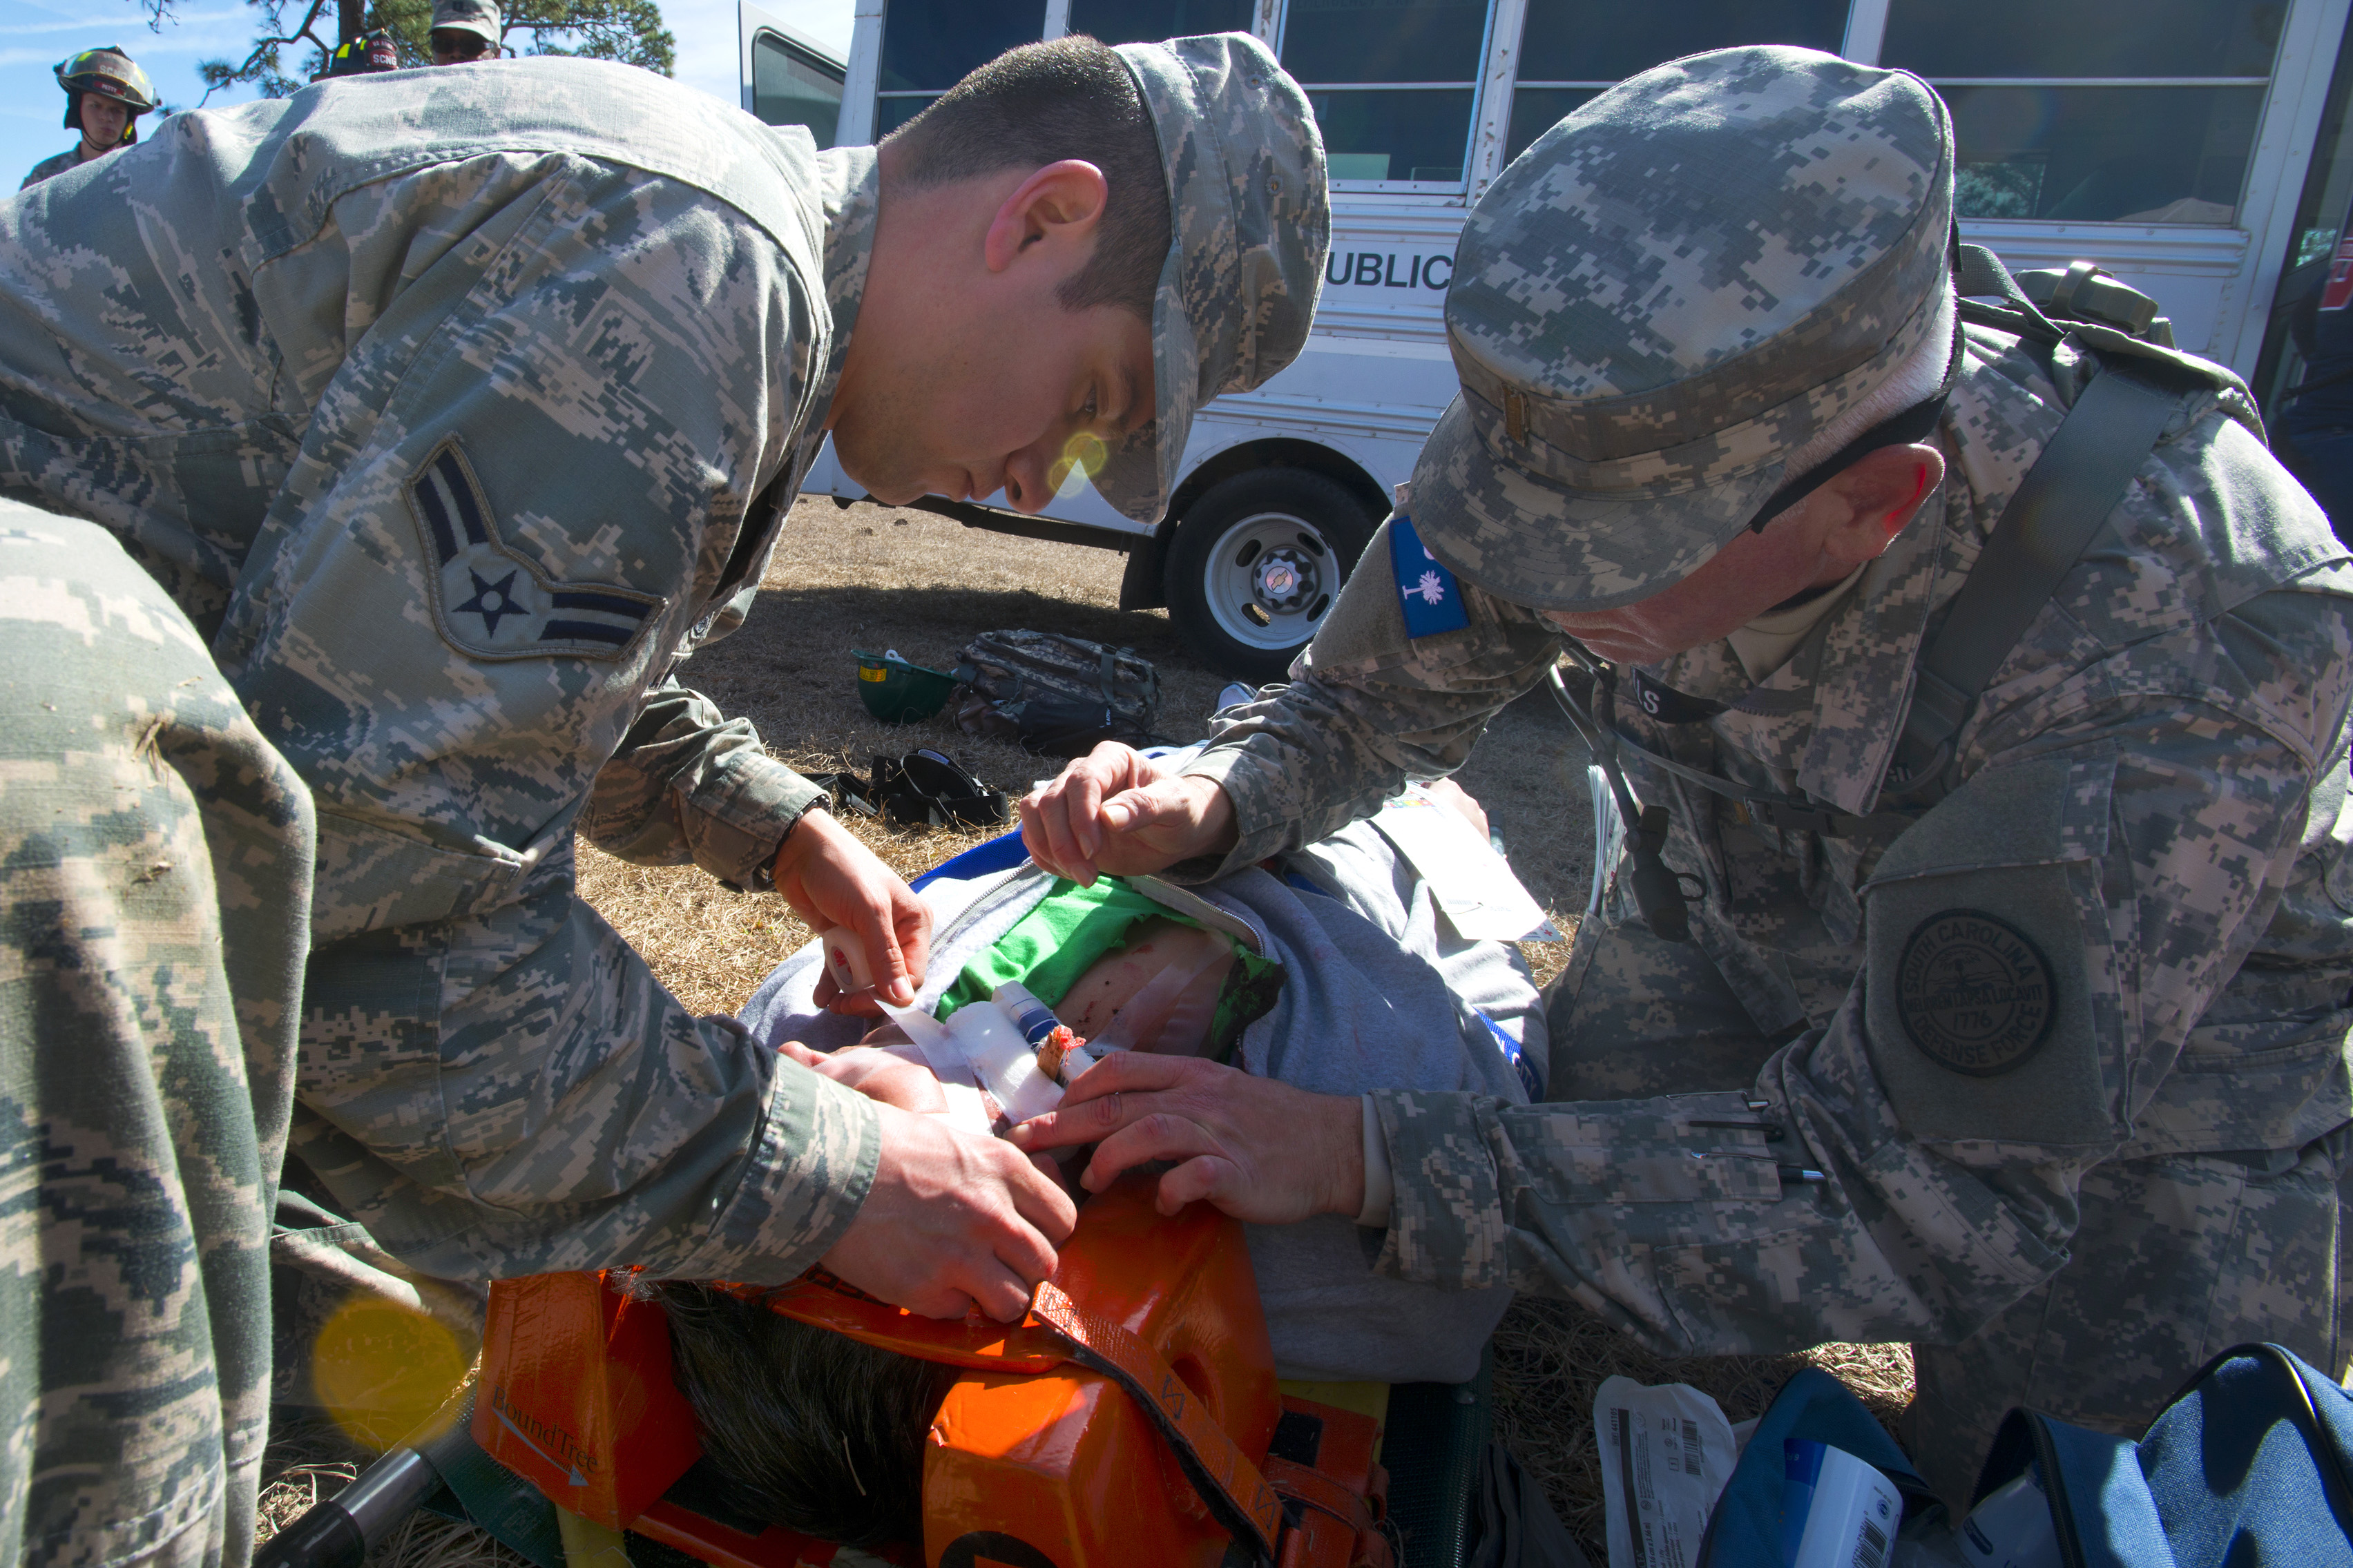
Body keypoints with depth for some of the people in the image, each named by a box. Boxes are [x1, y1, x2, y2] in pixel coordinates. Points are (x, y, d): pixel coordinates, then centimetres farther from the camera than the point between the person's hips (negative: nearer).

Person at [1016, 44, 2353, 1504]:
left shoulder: (2197, 624, -39)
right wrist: (1203, 804, -33)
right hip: (1747, 934, 3)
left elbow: (1931, 1186, -38)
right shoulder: (1610, 438, -28)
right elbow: (1365, 705, -11)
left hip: (2171, 1032, -2)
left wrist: (1360, 1158, -42)